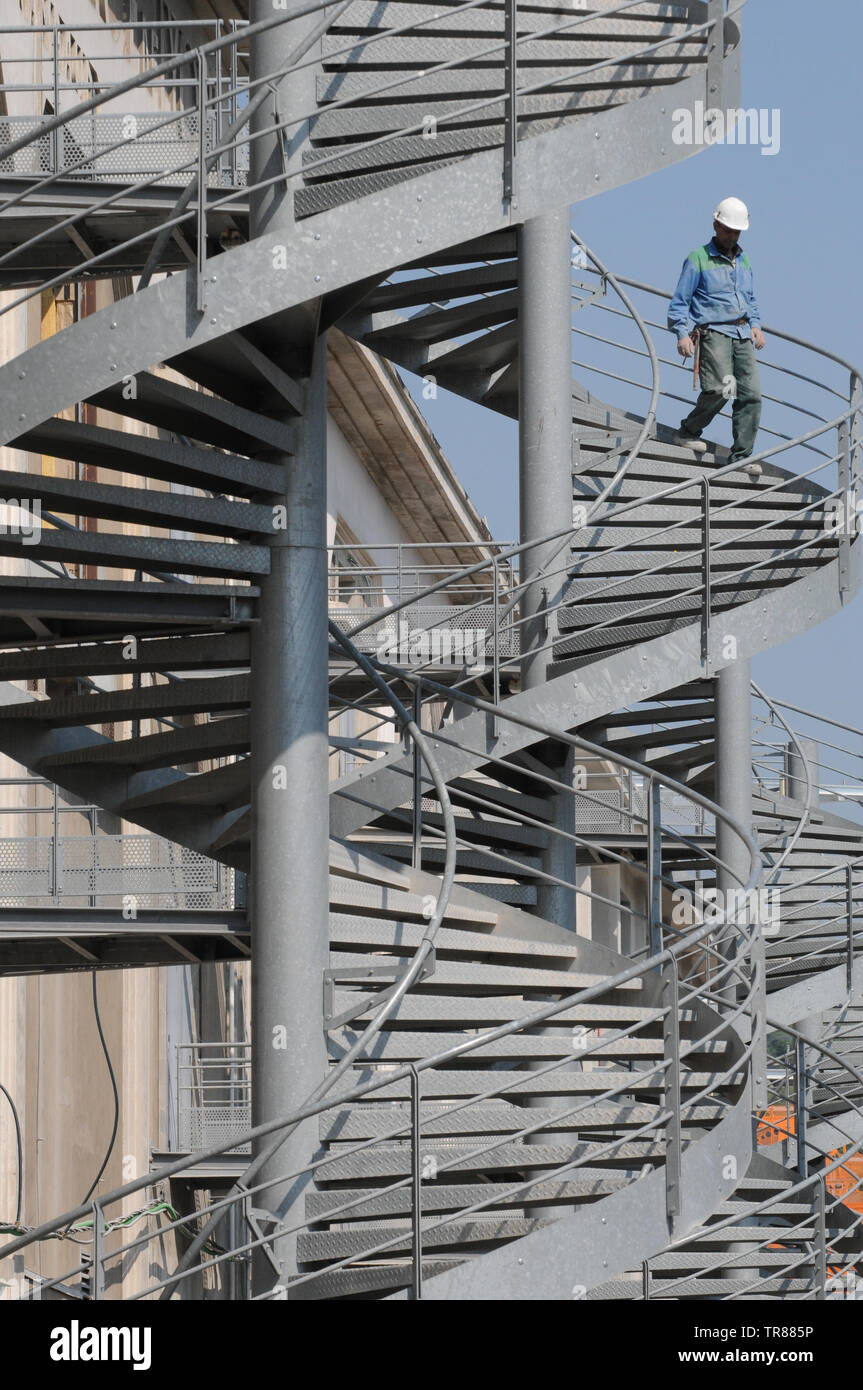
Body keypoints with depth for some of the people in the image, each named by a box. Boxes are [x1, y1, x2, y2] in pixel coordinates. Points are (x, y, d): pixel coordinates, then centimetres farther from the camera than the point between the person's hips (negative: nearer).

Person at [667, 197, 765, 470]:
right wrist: (682, 334, -11)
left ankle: (741, 455, 0)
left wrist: (755, 325, 13)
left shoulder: (743, 260, 20)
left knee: (751, 393, -4)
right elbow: (679, 302, 1)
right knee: (720, 388, -22)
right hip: (713, 332, -6)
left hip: (742, 334, 6)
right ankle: (689, 432, -1)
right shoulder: (698, 259, 2)